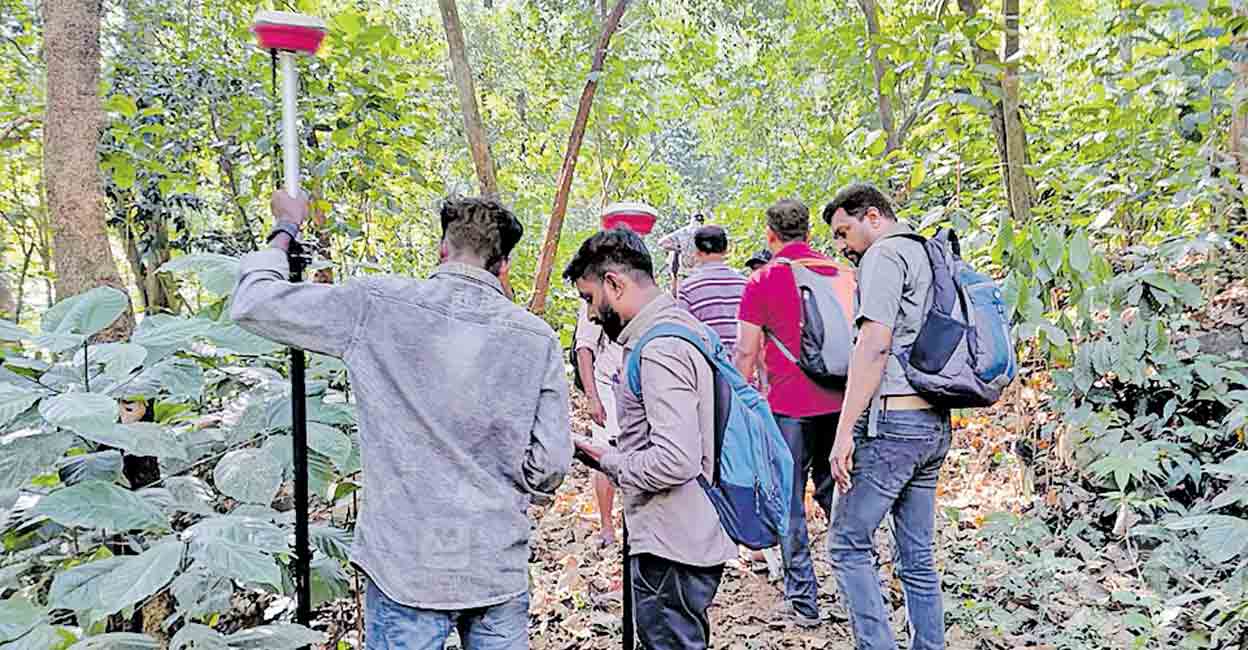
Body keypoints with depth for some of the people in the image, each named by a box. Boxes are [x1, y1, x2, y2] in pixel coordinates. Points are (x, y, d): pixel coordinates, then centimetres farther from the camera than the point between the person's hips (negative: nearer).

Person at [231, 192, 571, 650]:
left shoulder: (378, 305, -10)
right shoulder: (538, 339, -5)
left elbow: (253, 304, -1)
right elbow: (551, 462, -4)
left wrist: (285, 228, 15)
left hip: (407, 571, -1)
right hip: (501, 573, 2)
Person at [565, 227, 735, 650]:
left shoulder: (659, 349, -20)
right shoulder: (687, 327, 11)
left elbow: (676, 462, -28)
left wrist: (610, 463, -12)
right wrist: (621, 454, 12)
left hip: (670, 551, -10)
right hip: (700, 537, 10)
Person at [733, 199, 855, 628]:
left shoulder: (763, 279, -4)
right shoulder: (841, 272, 9)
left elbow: (746, 352, -5)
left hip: (789, 405, -4)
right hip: (840, 402, 4)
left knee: (790, 503, 5)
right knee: (834, 493, 16)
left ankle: (802, 601, 8)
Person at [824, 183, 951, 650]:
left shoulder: (884, 253, -7)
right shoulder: (928, 255, 22)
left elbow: (874, 345, -17)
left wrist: (845, 431, -18)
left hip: (892, 421, -9)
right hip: (934, 423, 9)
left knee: (848, 544, -3)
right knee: (918, 555, 12)